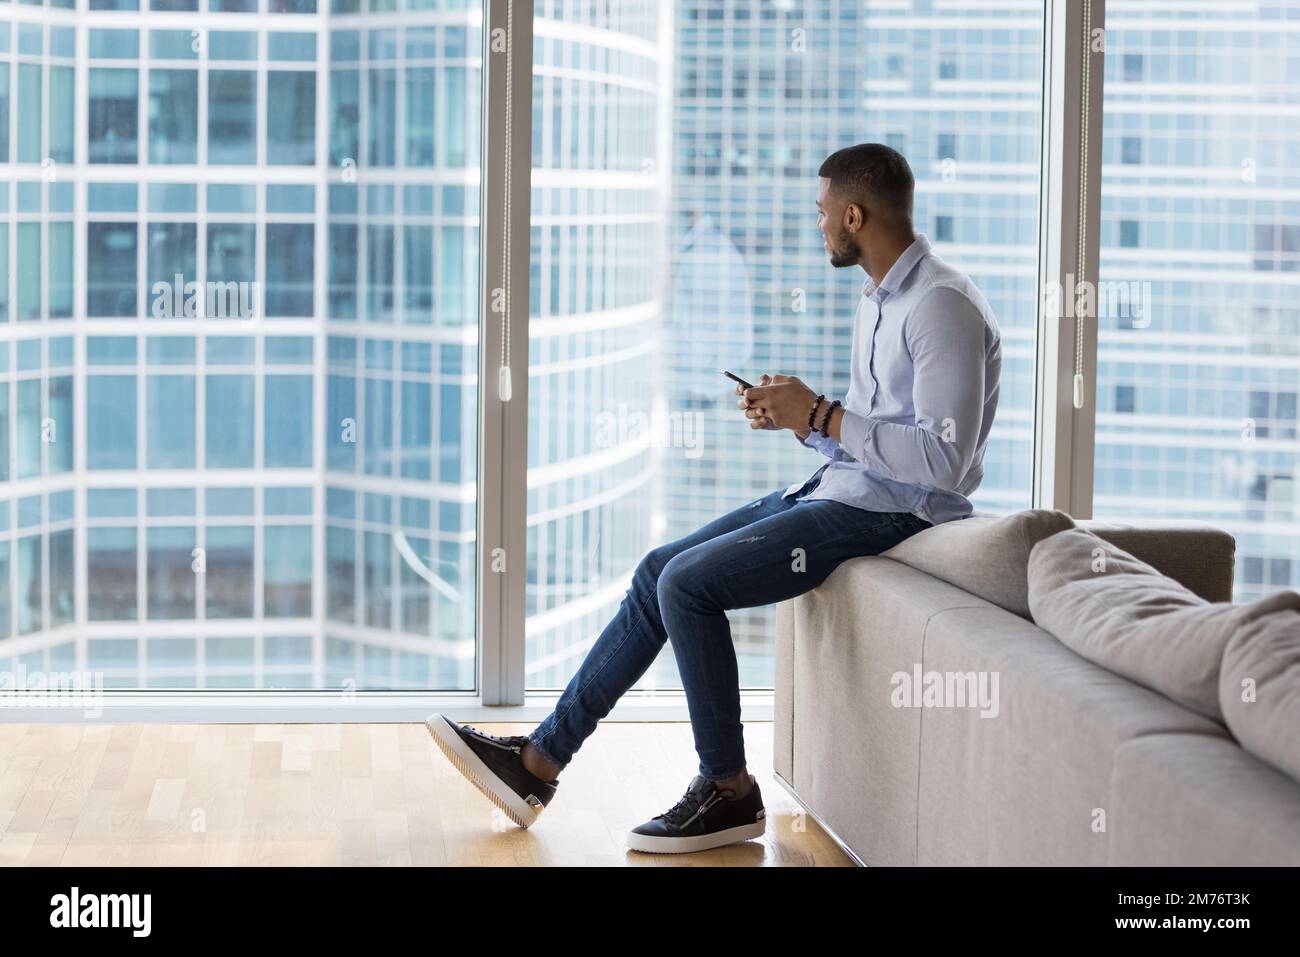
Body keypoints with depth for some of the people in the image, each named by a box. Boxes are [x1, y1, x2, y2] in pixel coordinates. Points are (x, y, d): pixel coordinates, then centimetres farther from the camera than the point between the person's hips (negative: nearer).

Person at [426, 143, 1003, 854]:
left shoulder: (943, 307, -18)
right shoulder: (879, 300, 15)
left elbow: (942, 457, -26)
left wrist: (820, 417, -20)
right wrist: (791, 416, 4)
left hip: (888, 514, -10)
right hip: (833, 492, 10)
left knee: (687, 583, -19)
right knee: (660, 572, 2)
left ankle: (729, 792, -8)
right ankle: (540, 758, 5)